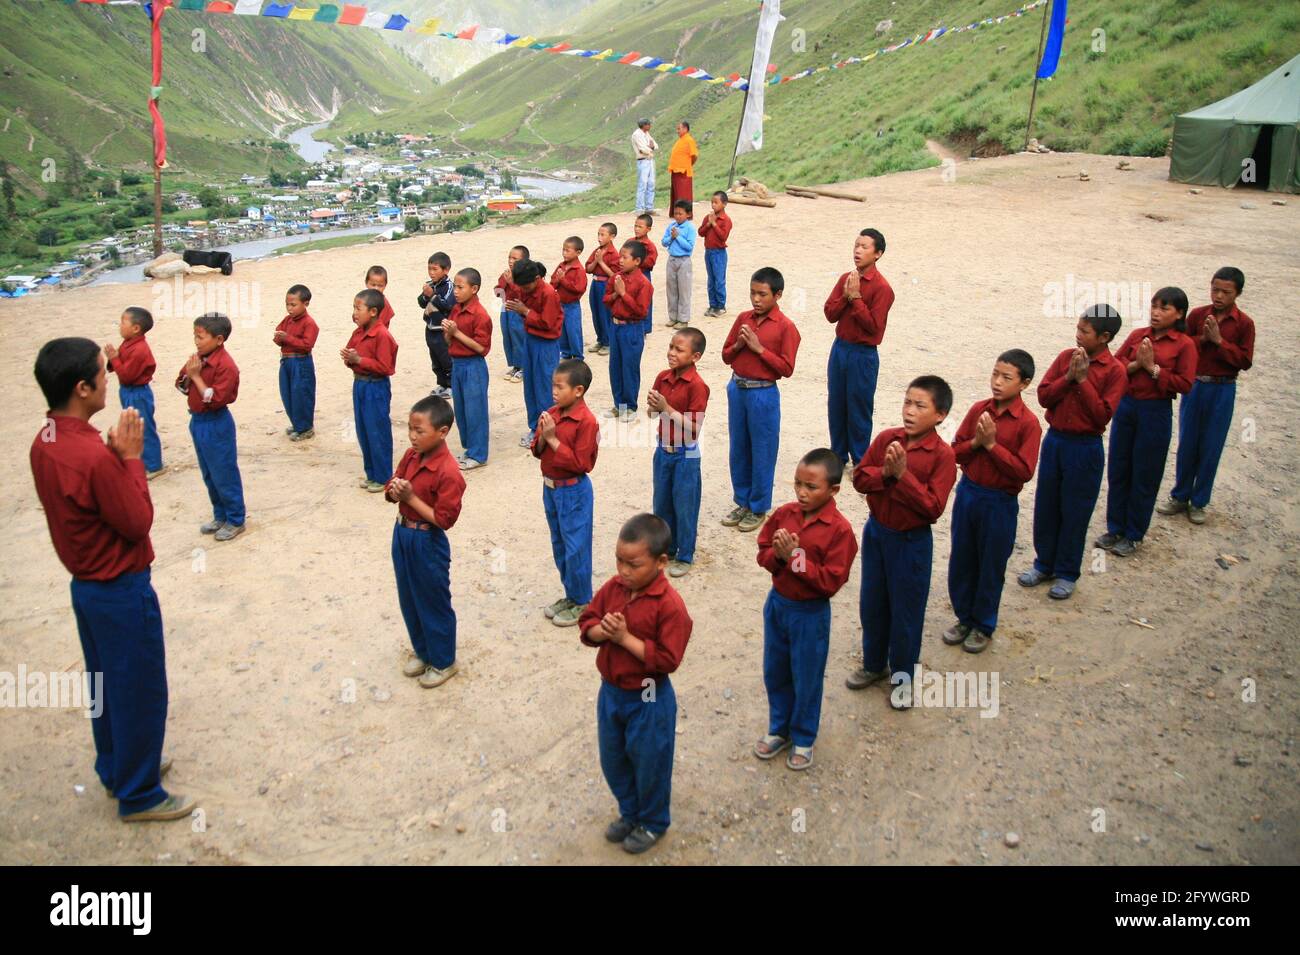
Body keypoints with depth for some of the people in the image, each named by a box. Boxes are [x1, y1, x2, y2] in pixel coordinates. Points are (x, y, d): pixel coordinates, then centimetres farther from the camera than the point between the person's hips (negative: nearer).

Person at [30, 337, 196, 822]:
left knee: (106, 684, 24)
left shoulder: (44, 443, -2)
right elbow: (138, 522, -20)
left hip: (85, 584, 9)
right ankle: (138, 795, 21)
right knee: (140, 692, 7)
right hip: (122, 591, -9)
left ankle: (115, 768, 41)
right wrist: (131, 457, -16)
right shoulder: (95, 456, -31)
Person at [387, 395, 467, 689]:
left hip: (428, 542, -8)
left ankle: (443, 662, 28)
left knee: (434, 604, 9)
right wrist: (394, 491, -15)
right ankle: (422, 651, 42)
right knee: (408, 599, 22)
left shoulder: (448, 473, -26)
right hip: (402, 533, 8)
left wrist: (411, 497, -24)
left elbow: (444, 519, -24)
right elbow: (393, 486, 8)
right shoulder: (411, 455, -2)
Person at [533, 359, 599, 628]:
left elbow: (580, 463, -23)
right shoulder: (552, 413, 2)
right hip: (550, 487, 8)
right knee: (559, 546, 19)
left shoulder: (586, 421, -20)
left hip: (573, 492, -8)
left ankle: (582, 603, 17)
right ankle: (570, 595, 34)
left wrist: (553, 438, -23)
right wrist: (542, 436, -15)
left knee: (576, 548, 2)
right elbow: (538, 451, 6)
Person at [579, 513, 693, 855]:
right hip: (610, 691, 6)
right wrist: (601, 631, -20)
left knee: (649, 764, 14)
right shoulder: (613, 587, -6)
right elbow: (586, 623, 2)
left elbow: (667, 660, -27)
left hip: (648, 699, -6)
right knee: (612, 760, 22)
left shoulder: (670, 605, -25)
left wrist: (625, 637, -28)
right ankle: (629, 812, 46)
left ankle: (653, 822, 38)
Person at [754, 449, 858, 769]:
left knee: (807, 680, 12)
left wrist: (795, 557, -27)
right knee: (774, 673, 19)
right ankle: (779, 729, 41)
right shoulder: (784, 513, -5)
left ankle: (804, 739, 34)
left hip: (810, 613, -5)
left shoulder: (839, 530, -20)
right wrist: (777, 555, -20)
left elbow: (831, 582, -22)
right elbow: (763, 553, 2)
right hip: (777, 603, 5)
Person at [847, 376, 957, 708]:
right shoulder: (887, 438, -3)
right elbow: (859, 477, -2)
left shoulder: (942, 455, -17)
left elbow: (933, 507, -23)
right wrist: (884, 472, -21)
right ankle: (874, 664, 40)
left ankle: (903, 675, 29)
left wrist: (903, 474, -27)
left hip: (912, 541, -5)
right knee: (872, 603, 19)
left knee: (906, 610, 9)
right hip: (876, 531, 5)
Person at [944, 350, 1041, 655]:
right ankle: (964, 617, 34)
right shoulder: (979, 409, -1)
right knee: (960, 560, 15)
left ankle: (983, 626, 29)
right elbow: (955, 451, 2)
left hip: (1000, 503, -4)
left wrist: (992, 444, -21)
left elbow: (1024, 471, -19)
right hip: (967, 492, 4)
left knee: (991, 567, 11)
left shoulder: (1028, 422, -14)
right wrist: (975, 442, -17)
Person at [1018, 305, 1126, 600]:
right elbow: (1043, 396, -1)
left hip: (1085, 448, -4)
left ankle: (1066, 573, 21)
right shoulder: (1066, 357, 2)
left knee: (1074, 513, 6)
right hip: (1054, 440, 4)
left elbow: (1102, 415, -17)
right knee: (1045, 507, 13)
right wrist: (1068, 377, -15)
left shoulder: (1114, 371, -10)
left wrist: (1083, 379, -19)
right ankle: (1044, 564, 30)